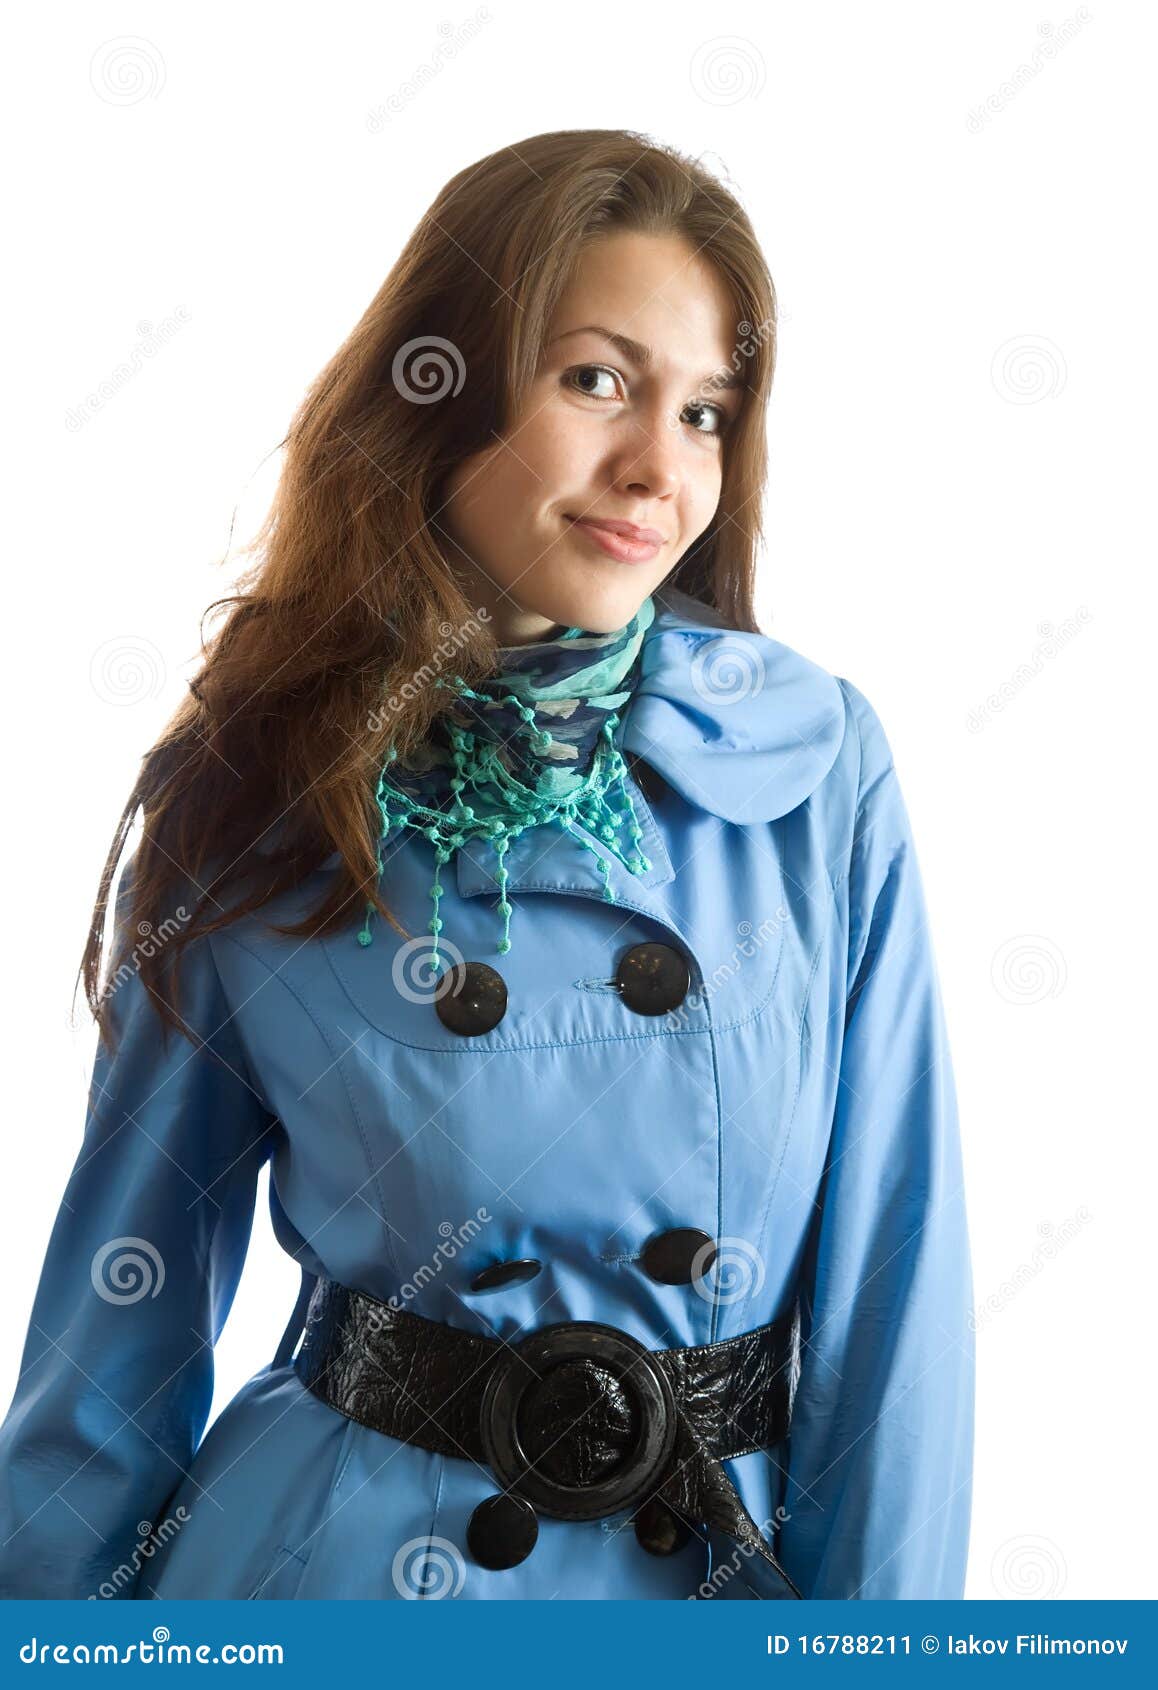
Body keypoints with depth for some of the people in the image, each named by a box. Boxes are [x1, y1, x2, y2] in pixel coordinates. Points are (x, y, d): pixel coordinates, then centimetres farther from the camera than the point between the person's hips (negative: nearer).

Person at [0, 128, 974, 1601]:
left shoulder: (819, 767, -9)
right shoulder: (248, 790, -9)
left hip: (720, 1567, 1)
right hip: (341, 1554, -1)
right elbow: (133, 1292, -1)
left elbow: (888, 1274, -6)